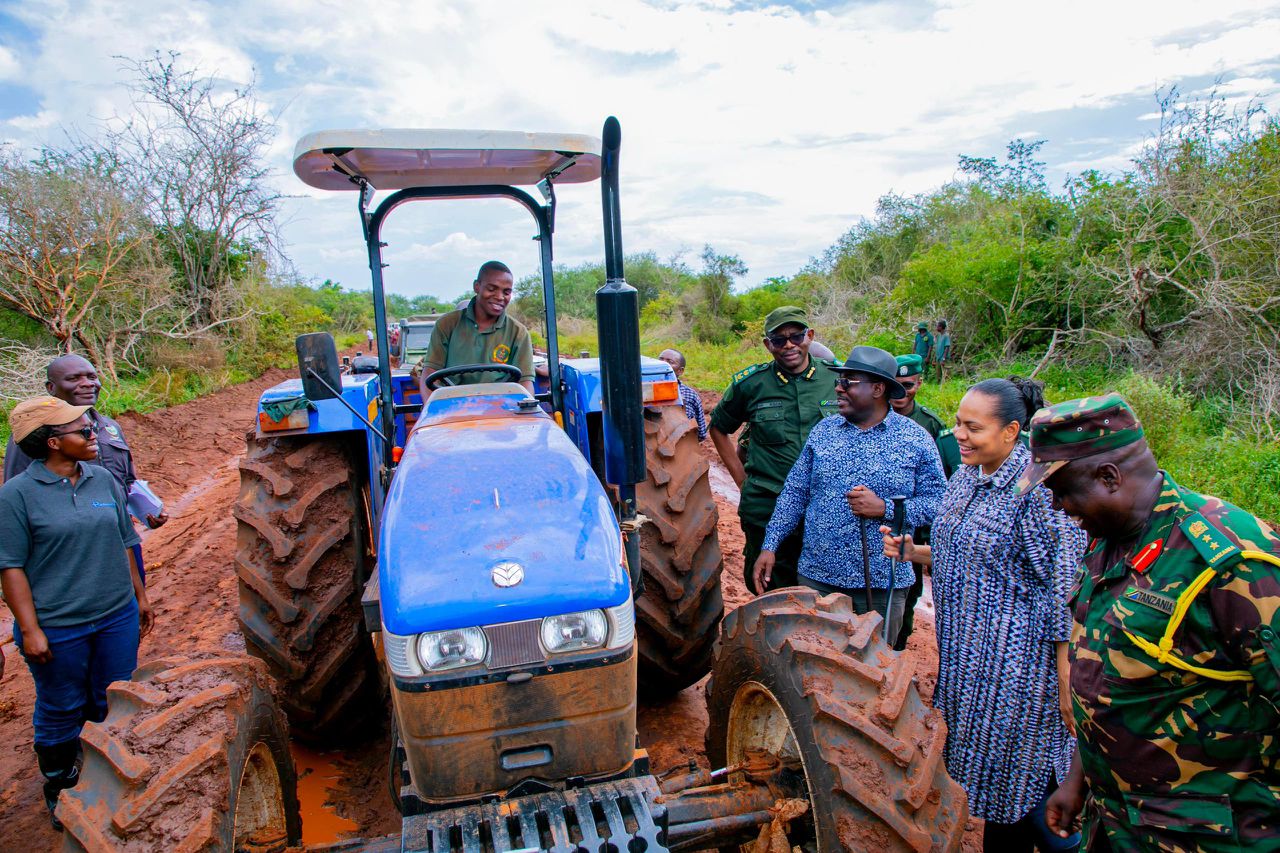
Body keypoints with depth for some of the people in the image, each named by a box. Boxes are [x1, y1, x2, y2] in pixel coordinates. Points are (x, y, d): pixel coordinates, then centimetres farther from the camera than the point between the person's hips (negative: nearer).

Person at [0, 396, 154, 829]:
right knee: (62, 711, 14)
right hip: (57, 627, -4)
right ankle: (60, 789, 37)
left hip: (118, 618, 4)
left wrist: (139, 595, 14)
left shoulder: (103, 480, 2)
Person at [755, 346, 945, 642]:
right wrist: (770, 546, -1)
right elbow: (795, 492, 6)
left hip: (882, 583, -2)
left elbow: (939, 501, -5)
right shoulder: (824, 430, 4)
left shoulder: (916, 439, -4)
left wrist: (884, 508, -18)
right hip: (817, 576, 2)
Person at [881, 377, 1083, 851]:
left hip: (1017, 663, -8)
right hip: (965, 654, 8)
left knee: (1018, 779, 8)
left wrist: (1068, 685, -17)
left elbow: (1066, 590, -18)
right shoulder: (965, 479, 5)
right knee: (990, 773, 20)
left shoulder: (1037, 489, -19)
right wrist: (910, 551, 0)